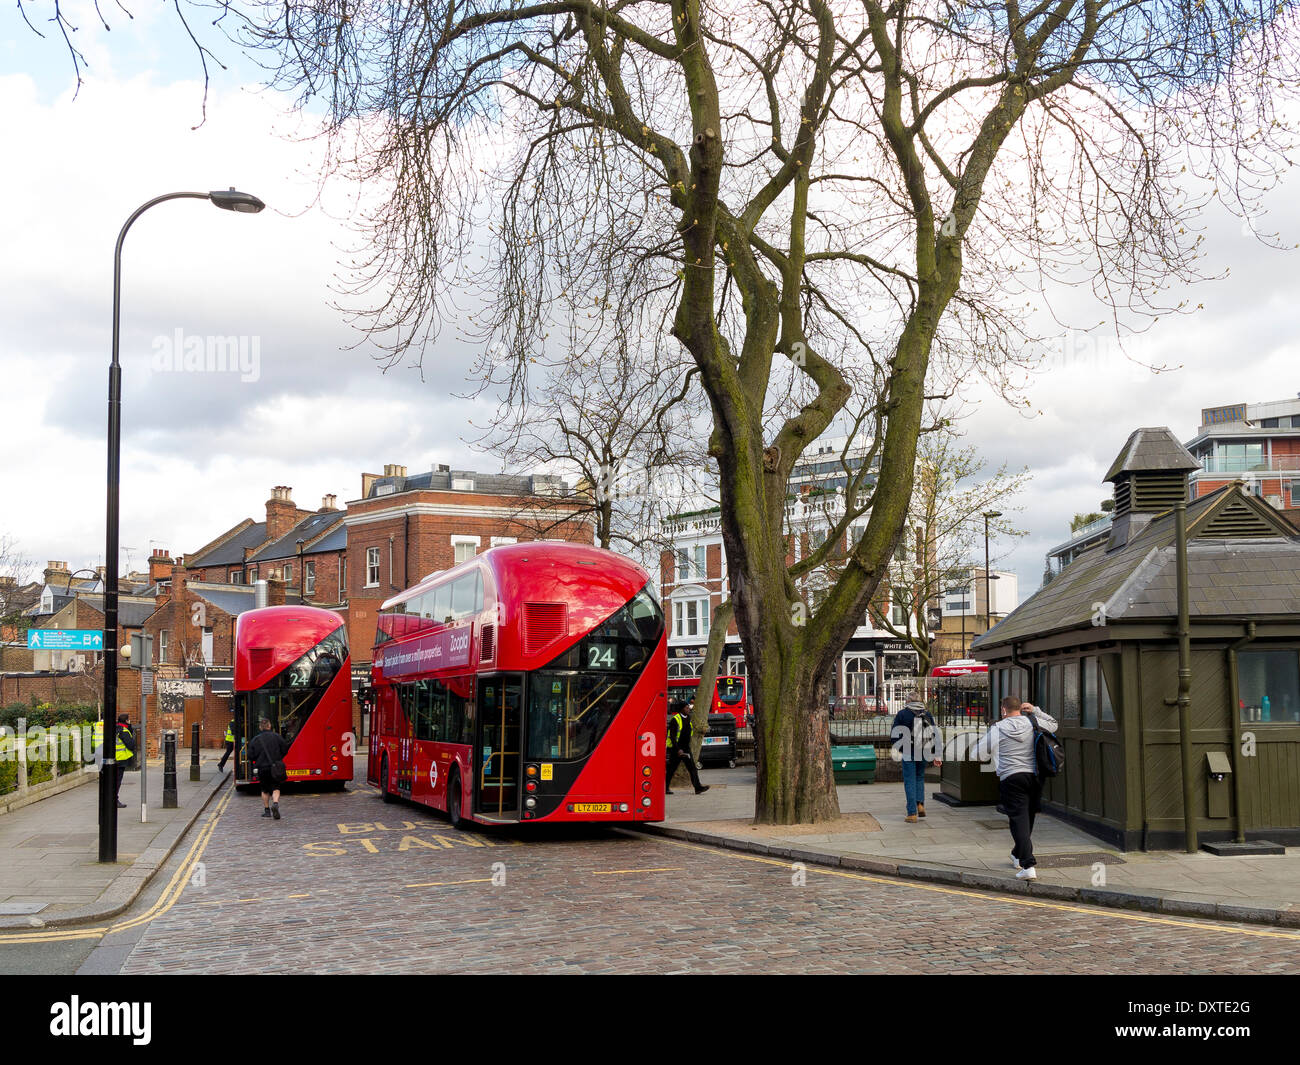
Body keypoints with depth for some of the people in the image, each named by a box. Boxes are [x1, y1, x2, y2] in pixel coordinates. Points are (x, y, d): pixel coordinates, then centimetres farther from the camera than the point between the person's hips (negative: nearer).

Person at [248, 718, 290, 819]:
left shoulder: (256, 739, -3)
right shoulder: (277, 736, -2)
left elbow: (251, 755, -2)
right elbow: (285, 750, 2)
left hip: (262, 768, 0)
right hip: (276, 767, 0)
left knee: (265, 789, 15)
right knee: (275, 788, 6)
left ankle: (267, 810, 19)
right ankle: (275, 803, -20)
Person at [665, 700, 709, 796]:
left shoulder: (688, 717, 10)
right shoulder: (675, 719, -14)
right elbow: (672, 736, -18)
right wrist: (678, 750, -25)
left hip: (686, 748, 7)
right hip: (676, 748, -7)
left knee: (692, 768, -5)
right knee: (671, 769, 5)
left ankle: (698, 788, -12)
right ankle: (665, 787, 19)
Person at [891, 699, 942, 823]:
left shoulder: (901, 714, 2)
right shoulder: (927, 714, 10)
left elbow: (894, 734, -1)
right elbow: (936, 734, 5)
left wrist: (898, 749, 17)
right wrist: (937, 756, 4)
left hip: (909, 753, -3)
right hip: (924, 752, 3)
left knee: (910, 781, 2)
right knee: (920, 777, 22)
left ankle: (912, 814, -4)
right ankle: (920, 804, 4)